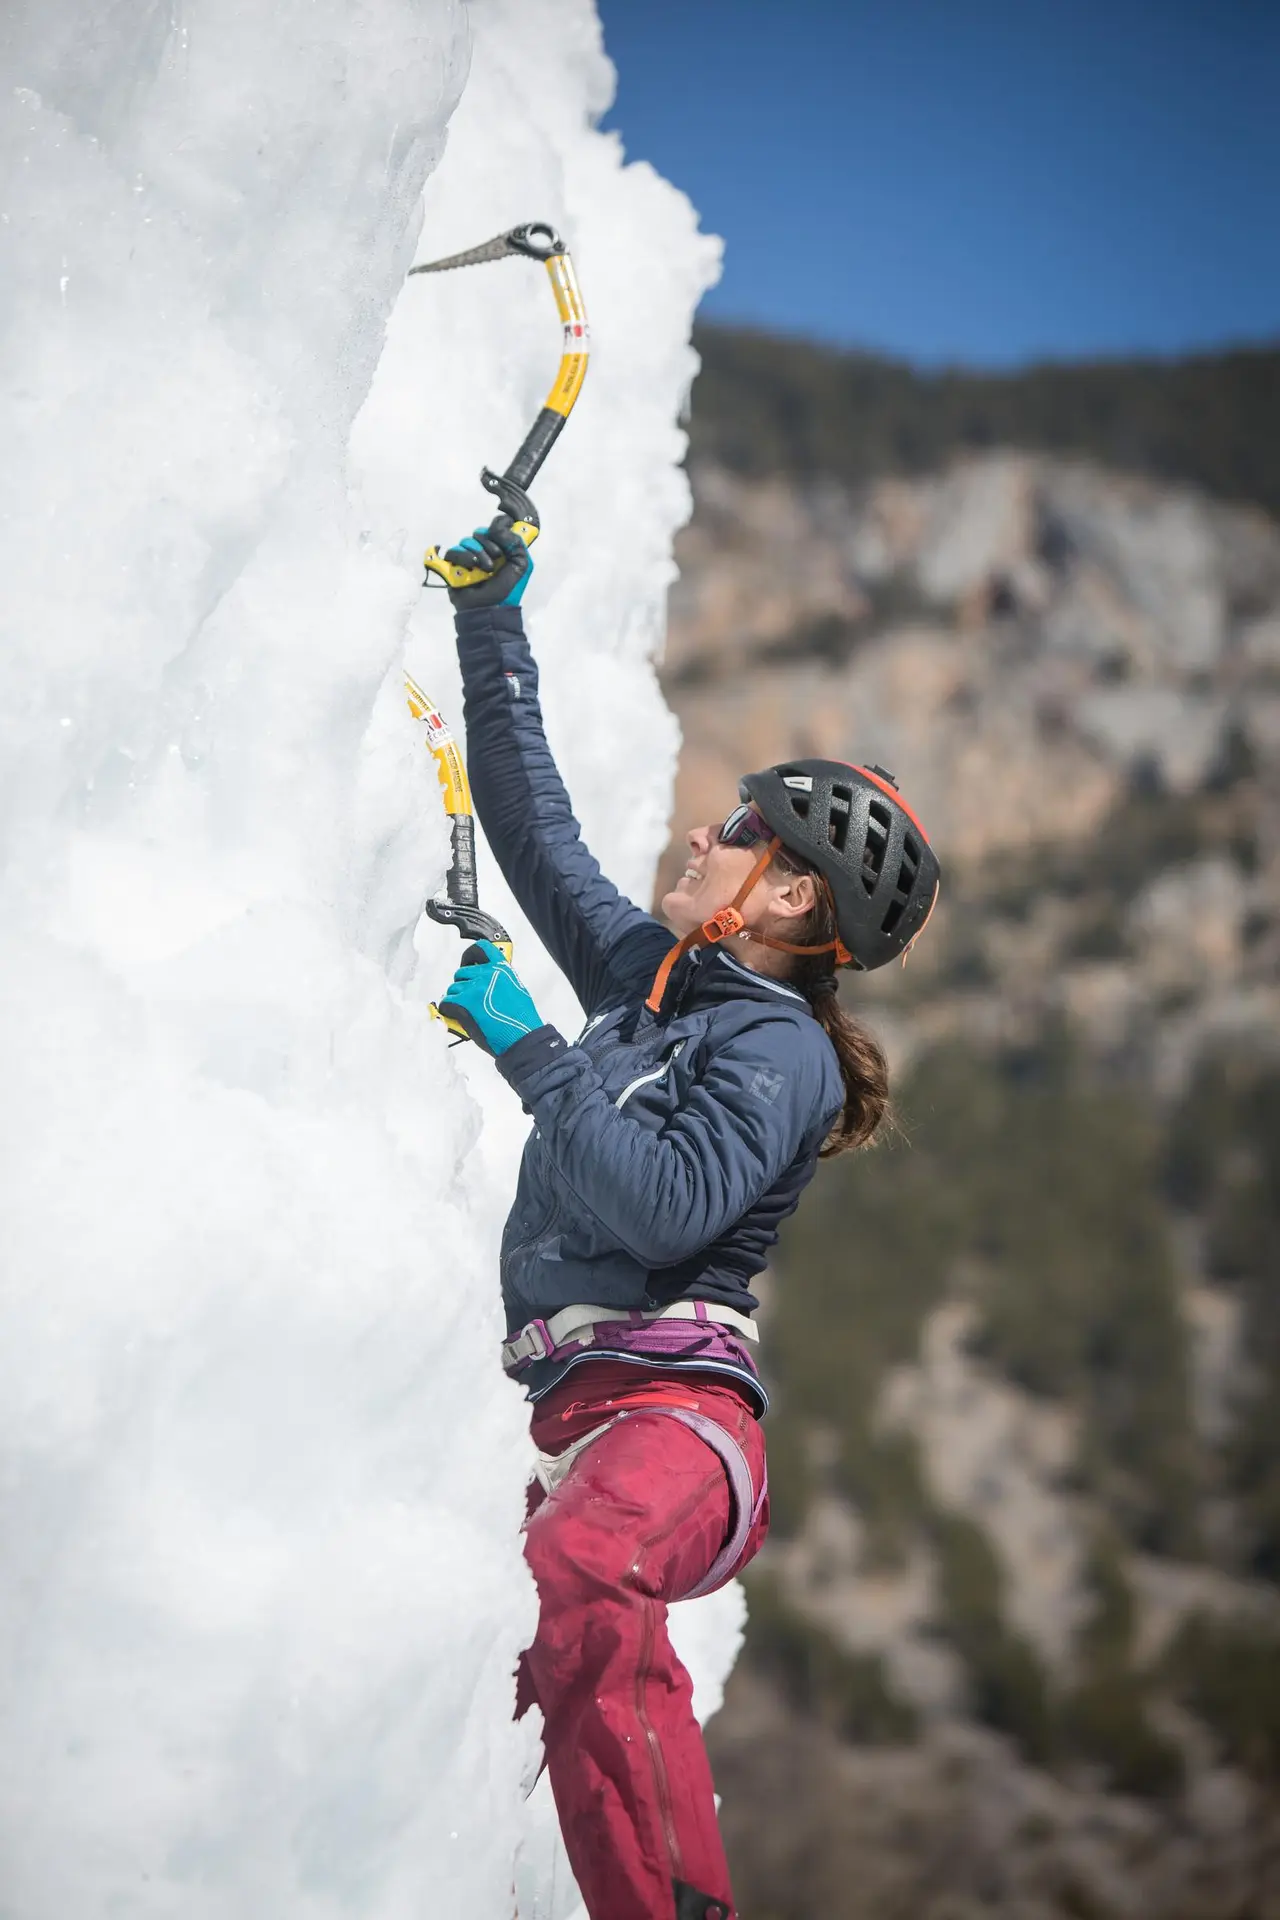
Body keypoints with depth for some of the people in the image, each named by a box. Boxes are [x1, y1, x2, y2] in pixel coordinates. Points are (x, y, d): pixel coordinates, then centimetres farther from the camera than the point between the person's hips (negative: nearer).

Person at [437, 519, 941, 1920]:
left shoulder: (783, 1051, -3)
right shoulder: (641, 972, 21)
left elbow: (665, 1207, -20)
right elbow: (530, 819, 30)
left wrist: (525, 1047, -14)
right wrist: (491, 621, 28)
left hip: (672, 1409, -10)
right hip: (571, 1409, 10)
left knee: (578, 1583, -40)